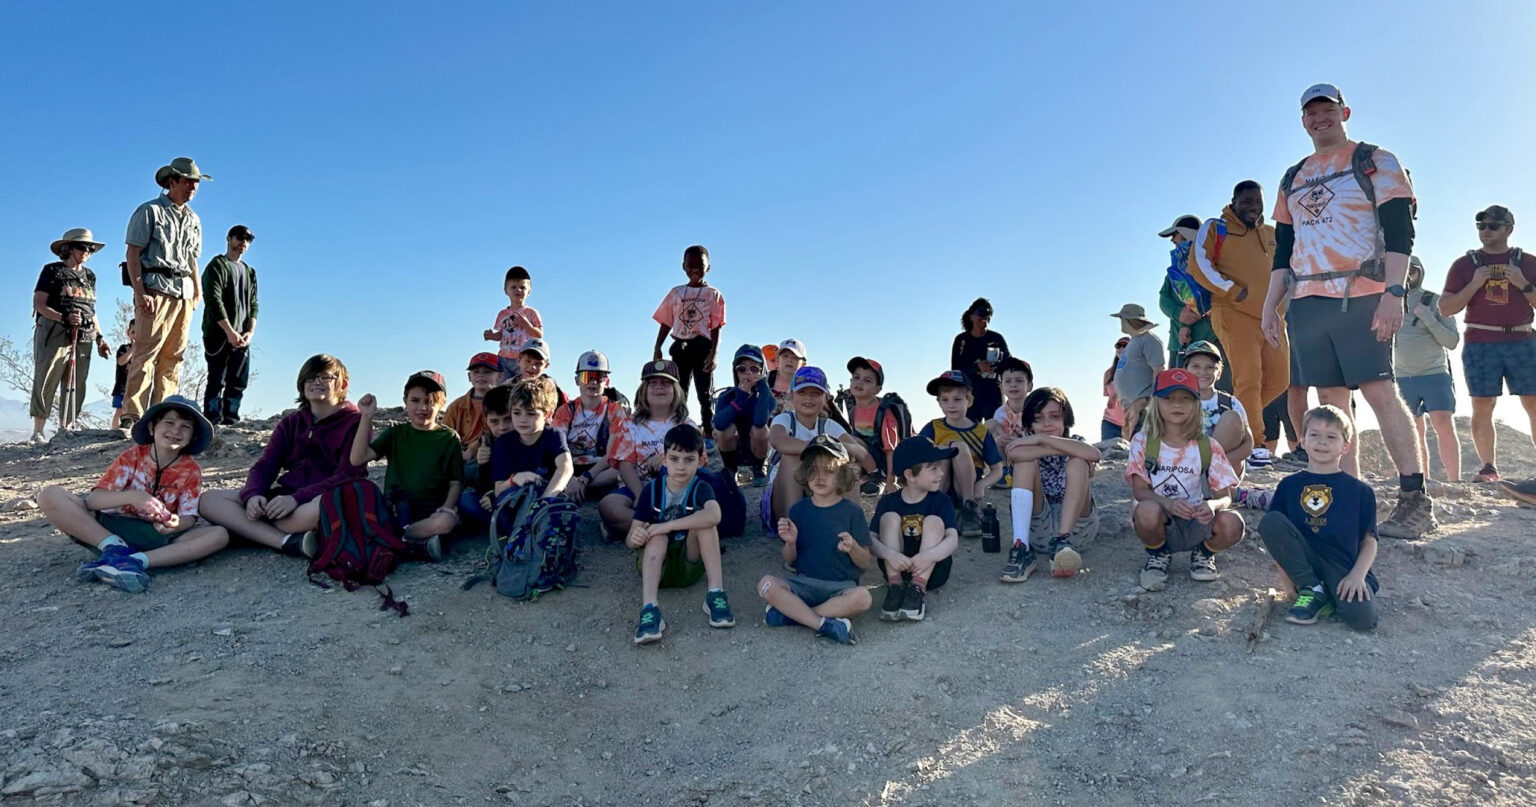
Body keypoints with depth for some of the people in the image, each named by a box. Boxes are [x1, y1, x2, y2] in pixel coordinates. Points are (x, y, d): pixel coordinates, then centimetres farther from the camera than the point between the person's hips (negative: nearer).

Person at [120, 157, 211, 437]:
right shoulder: (150, 211, 3)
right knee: (145, 352, -13)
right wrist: (139, 293, -14)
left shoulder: (193, 219, 23)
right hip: (156, 289, -6)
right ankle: (130, 417, -13)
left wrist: (198, 290, 14)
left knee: (173, 357, 4)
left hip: (184, 293, 6)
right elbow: (133, 253, -4)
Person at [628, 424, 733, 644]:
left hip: (690, 565, 0)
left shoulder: (700, 488, -9)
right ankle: (649, 610, -46)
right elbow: (631, 538, -10)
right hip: (655, 564, 1)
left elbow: (714, 515, -34)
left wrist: (668, 525, -36)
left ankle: (715, 594, -27)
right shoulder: (652, 490, -5)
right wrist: (635, 538, -36)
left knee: (704, 520, -24)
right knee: (658, 537, -31)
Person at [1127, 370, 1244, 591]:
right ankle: (1158, 555, -1)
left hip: (1197, 524, 2)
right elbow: (1139, 490, -8)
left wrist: (1213, 505, -26)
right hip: (1161, 523, -1)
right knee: (1147, 510, -37)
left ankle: (1204, 553, 8)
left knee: (1232, 524, -30)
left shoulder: (1208, 447, 3)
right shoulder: (1143, 442, -1)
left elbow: (1224, 496, -1)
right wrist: (1168, 503, -29)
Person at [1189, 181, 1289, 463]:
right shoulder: (1216, 228, 5)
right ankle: (1256, 444, -8)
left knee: (1278, 380, 2)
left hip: (1272, 317, 6)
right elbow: (1199, 264, -7)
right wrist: (1233, 291, -11)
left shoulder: (1272, 235, 21)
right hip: (1234, 314, -6)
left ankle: (1238, 416, 22)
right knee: (1248, 380, -12)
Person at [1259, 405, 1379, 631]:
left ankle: (1337, 594, 4)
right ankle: (1312, 589, -13)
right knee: (1269, 520, -24)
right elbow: (1274, 532, 7)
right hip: (1302, 562, 2)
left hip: (1343, 566, -2)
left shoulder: (1360, 491, 8)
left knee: (1362, 618, -33)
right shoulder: (1289, 485, 9)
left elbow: (1369, 540, 5)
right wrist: (1286, 574, -3)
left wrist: (1357, 575, -12)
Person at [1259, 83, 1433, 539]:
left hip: (1361, 297, -5)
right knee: (1331, 399, 3)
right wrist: (1270, 305, 11)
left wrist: (1394, 292, -16)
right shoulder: (1292, 180, 21)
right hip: (1306, 302, 5)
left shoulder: (1376, 162, 6)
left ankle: (1416, 502, -6)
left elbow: (1400, 231, -4)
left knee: (1379, 391, -11)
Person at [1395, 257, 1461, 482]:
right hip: (1403, 378, 2)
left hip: (1435, 375, -2)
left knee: (1444, 426, -13)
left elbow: (1452, 341, -2)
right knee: (1414, 433, 3)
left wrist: (1428, 318, -14)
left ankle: (1454, 481, -12)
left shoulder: (1436, 301, 2)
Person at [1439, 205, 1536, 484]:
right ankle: (1488, 468, 0)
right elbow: (1446, 307, 3)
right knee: (1482, 407, -4)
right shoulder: (1465, 264, 9)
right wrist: (1475, 284, -9)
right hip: (1480, 344, -1)